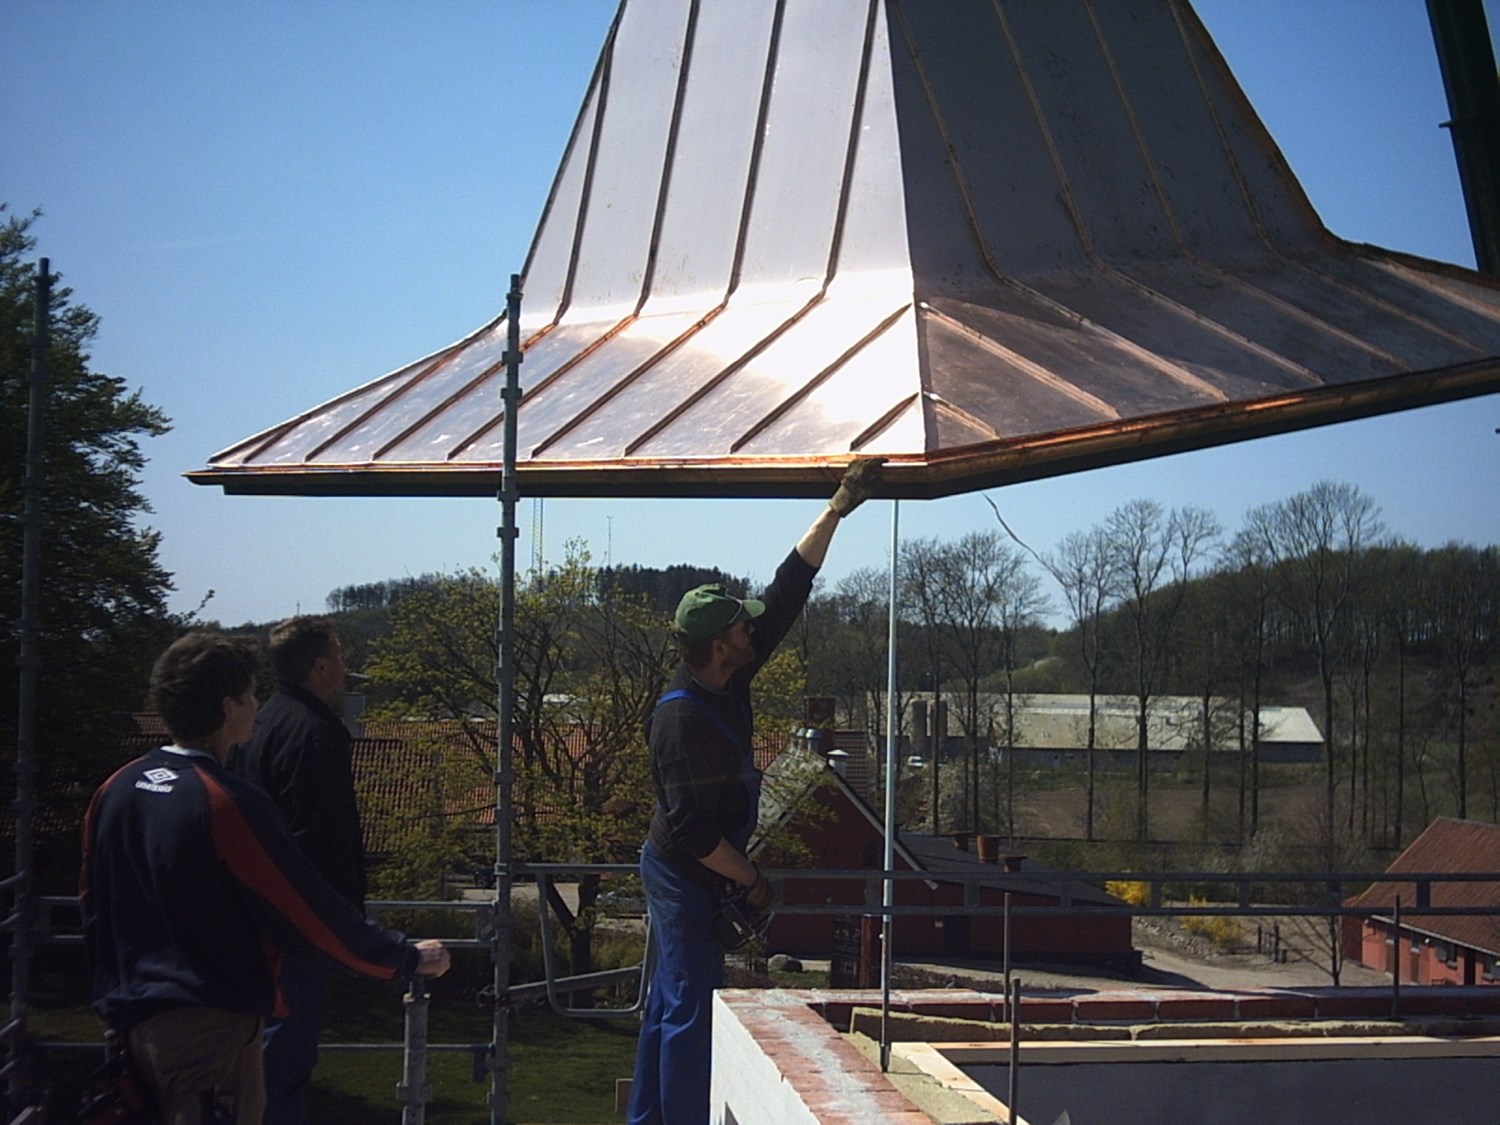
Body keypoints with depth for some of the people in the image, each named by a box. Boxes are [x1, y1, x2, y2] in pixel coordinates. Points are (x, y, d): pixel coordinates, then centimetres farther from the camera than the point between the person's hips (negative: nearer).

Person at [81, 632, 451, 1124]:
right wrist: (407, 957, -5)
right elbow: (310, 909, -16)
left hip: (132, 1018, 8)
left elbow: (93, 904, 12)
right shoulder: (227, 802, -19)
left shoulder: (115, 790, 3)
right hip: (208, 1027, -8)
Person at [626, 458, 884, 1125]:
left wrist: (837, 511, 2)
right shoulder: (681, 718, -25)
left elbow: (786, 594, 3)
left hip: (699, 875, 10)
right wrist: (749, 880, -17)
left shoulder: (728, 684, 0)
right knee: (693, 1009, -6)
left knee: (669, 1003, 16)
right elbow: (691, 828, -26)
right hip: (684, 877, -10)